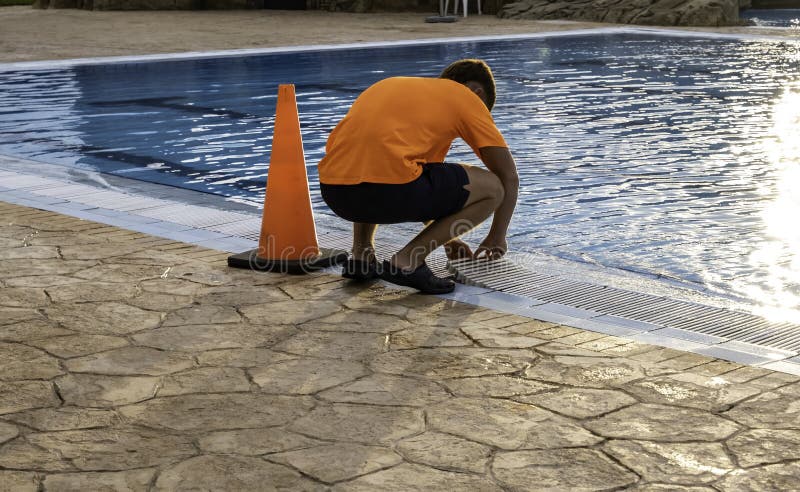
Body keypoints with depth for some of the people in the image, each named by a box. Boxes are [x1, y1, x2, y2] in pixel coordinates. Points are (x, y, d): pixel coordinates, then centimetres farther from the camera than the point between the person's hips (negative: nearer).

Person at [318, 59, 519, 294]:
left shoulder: (389, 85, 35)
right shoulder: (466, 97, 18)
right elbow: (509, 176, 17)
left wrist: (445, 238, 48)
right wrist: (496, 238, 32)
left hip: (333, 192, 7)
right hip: (390, 191, -7)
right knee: (493, 188, 11)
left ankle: (360, 255, 22)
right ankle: (407, 261, 0)